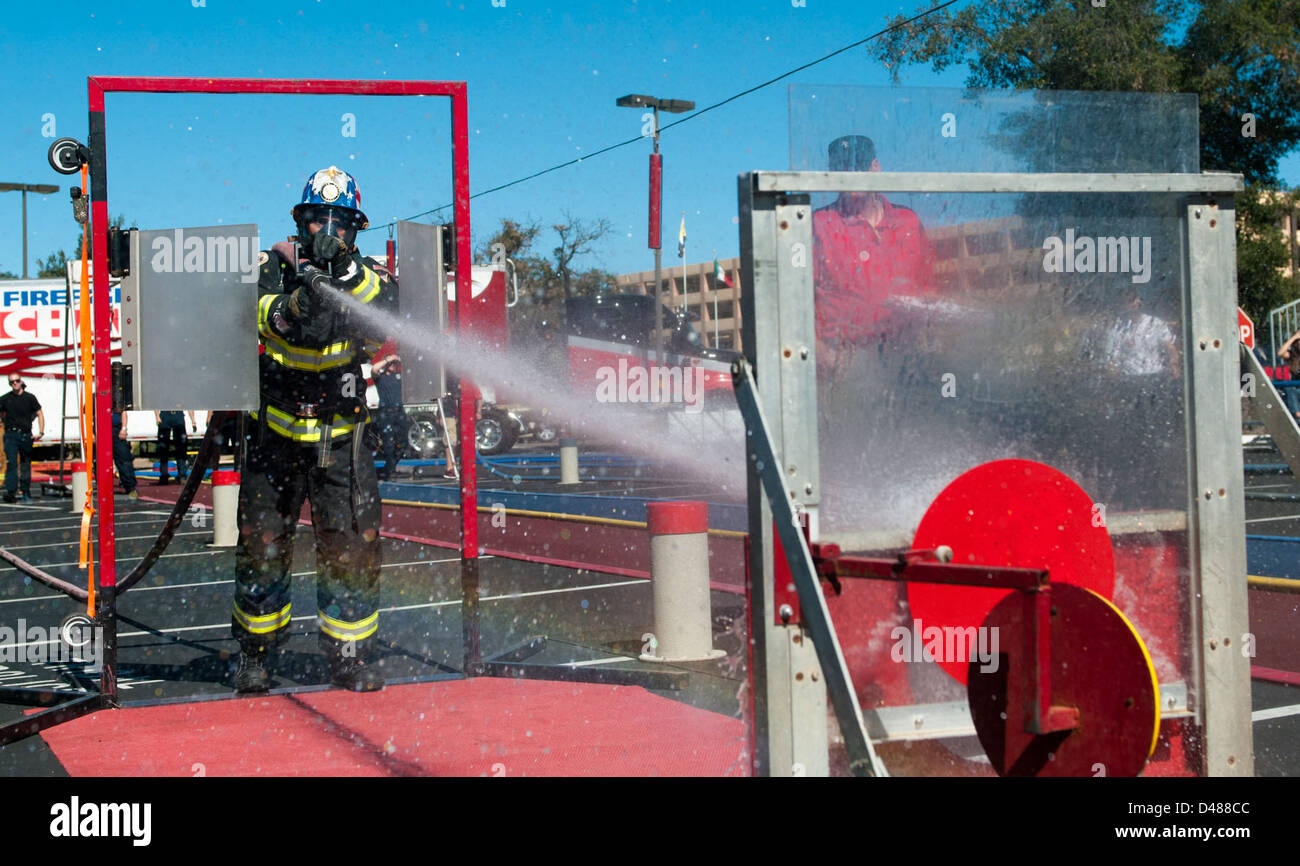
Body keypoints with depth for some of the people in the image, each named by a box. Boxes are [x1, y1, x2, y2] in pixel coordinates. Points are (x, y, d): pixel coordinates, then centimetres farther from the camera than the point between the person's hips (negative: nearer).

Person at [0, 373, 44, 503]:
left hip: (26, 435, 1)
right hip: (11, 435, -1)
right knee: (11, 463, -13)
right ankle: (11, 492, -19)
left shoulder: (30, 398, 5)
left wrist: (41, 431, -2)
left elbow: (40, 414, 7)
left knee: (26, 464, 10)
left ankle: (25, 492, 20)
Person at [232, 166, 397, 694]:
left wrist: (346, 273, -30)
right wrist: (294, 305, -40)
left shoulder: (370, 276, 1)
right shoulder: (275, 266, -1)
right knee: (262, 545, 5)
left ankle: (351, 656, 13)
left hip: (341, 441, 0)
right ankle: (254, 651, 23)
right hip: (275, 436, 0)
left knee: (352, 546, -3)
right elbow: (262, 312, -20)